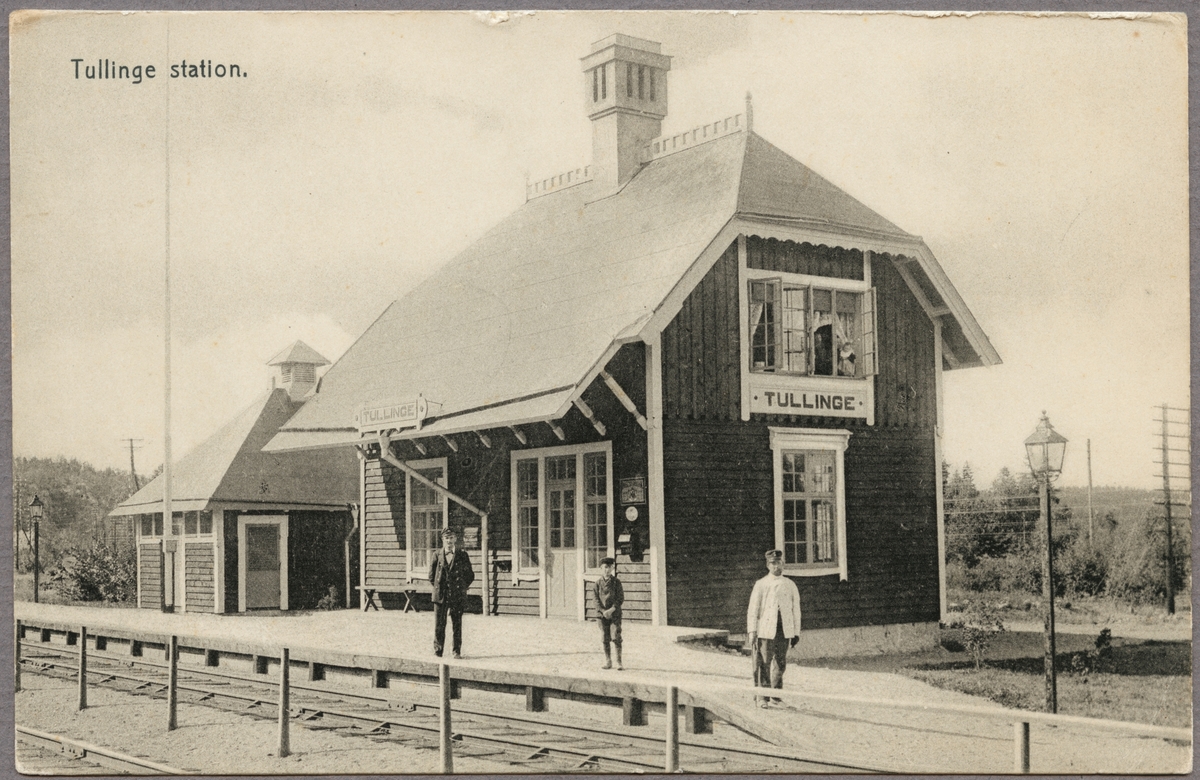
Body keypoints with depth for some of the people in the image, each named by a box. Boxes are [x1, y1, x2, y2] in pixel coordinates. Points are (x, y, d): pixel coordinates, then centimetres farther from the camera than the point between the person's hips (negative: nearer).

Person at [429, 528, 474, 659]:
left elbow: (470, 575, 8)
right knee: (439, 624, 0)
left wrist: (462, 588, 6)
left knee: (457, 624, 3)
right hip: (440, 595, 0)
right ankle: (437, 650, 8)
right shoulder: (437, 555, 3)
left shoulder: (462, 555, 1)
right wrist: (437, 587, 9)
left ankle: (457, 651, 10)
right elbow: (431, 575, 12)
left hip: (457, 595, 0)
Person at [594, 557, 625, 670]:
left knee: (616, 637, -8)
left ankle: (619, 662, -3)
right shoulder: (598, 583, 4)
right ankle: (608, 662, 14)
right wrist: (603, 611, -10)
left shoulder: (616, 582, 0)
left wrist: (612, 610, -12)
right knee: (605, 639, 5)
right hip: (603, 614, 2)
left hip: (615, 613, -2)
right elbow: (596, 599, 3)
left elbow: (621, 598, -2)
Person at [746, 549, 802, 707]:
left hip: (785, 631, 3)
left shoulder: (790, 585, 10)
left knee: (780, 664, 7)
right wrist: (752, 631, -6)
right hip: (766, 630, -3)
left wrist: (796, 633, 11)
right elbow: (753, 610, 1)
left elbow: (795, 609, 14)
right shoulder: (761, 585, 2)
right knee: (763, 664, -6)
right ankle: (762, 697, -2)